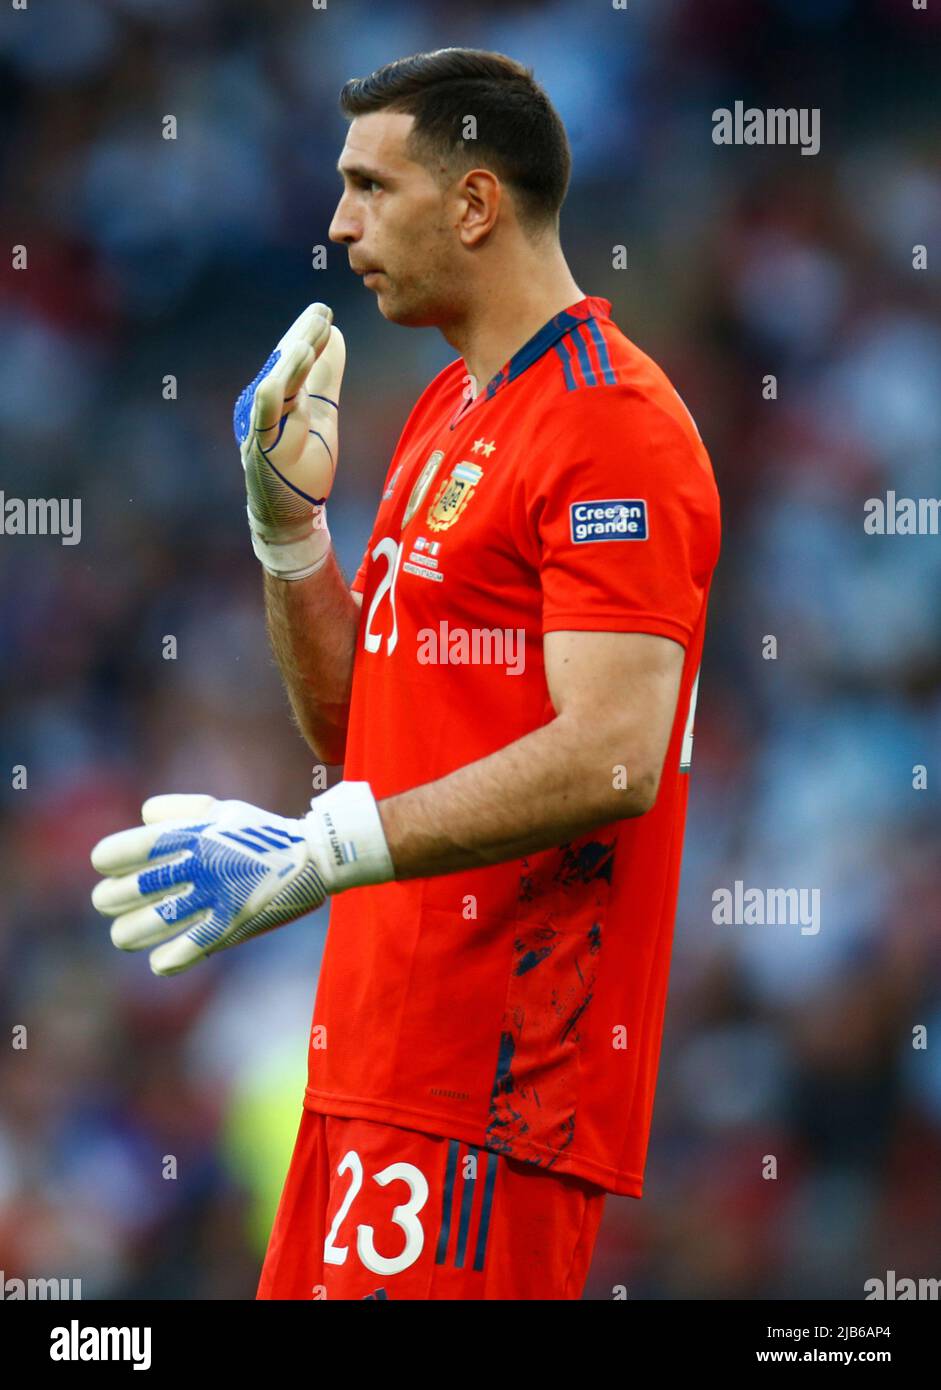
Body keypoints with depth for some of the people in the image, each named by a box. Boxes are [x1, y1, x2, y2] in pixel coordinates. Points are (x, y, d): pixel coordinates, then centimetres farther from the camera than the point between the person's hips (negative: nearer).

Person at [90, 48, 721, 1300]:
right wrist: (288, 521, 7)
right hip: (380, 1045, 9)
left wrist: (315, 851, -26)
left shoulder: (611, 426, -12)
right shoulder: (446, 413, 19)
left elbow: (612, 761, -23)